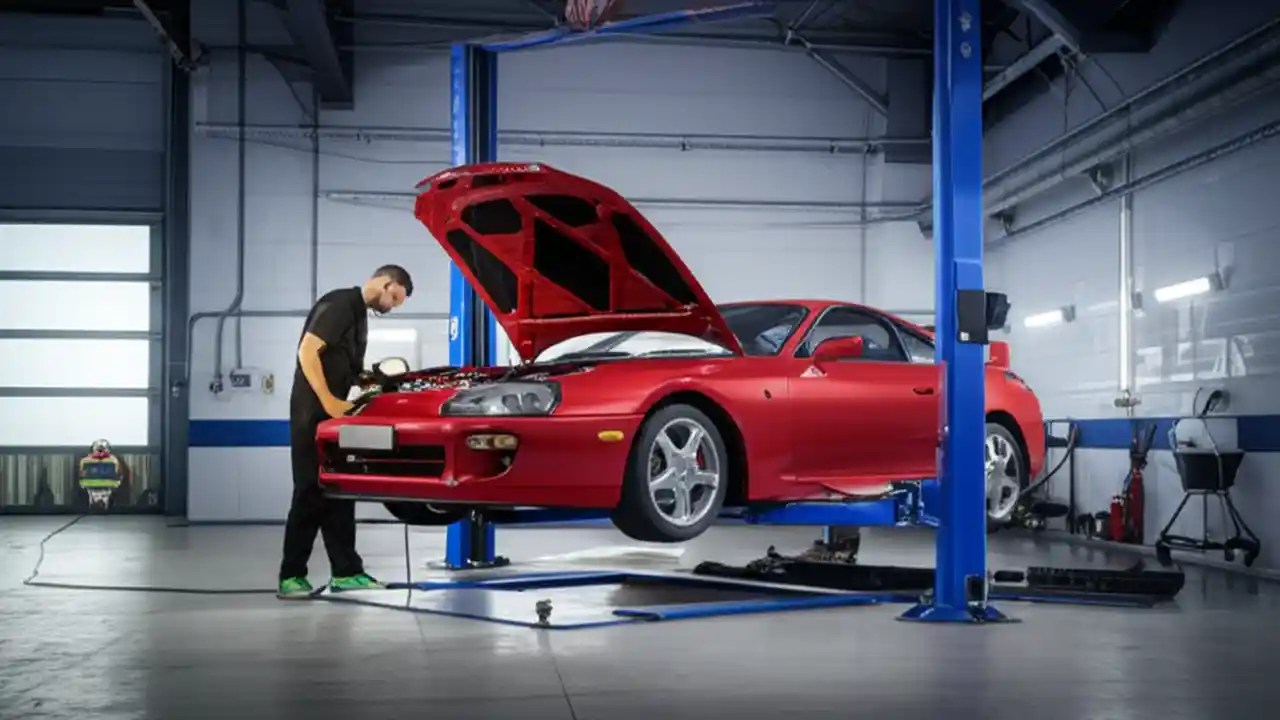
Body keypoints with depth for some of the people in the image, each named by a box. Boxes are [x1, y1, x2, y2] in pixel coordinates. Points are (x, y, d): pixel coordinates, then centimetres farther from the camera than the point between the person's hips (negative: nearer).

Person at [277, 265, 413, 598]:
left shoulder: (360, 314, 20)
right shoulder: (339, 304, -11)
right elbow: (307, 351, -20)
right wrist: (328, 402, -23)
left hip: (333, 413, 10)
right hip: (313, 412, -10)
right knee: (311, 493, -7)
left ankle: (345, 571, 12)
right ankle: (291, 577, -1)